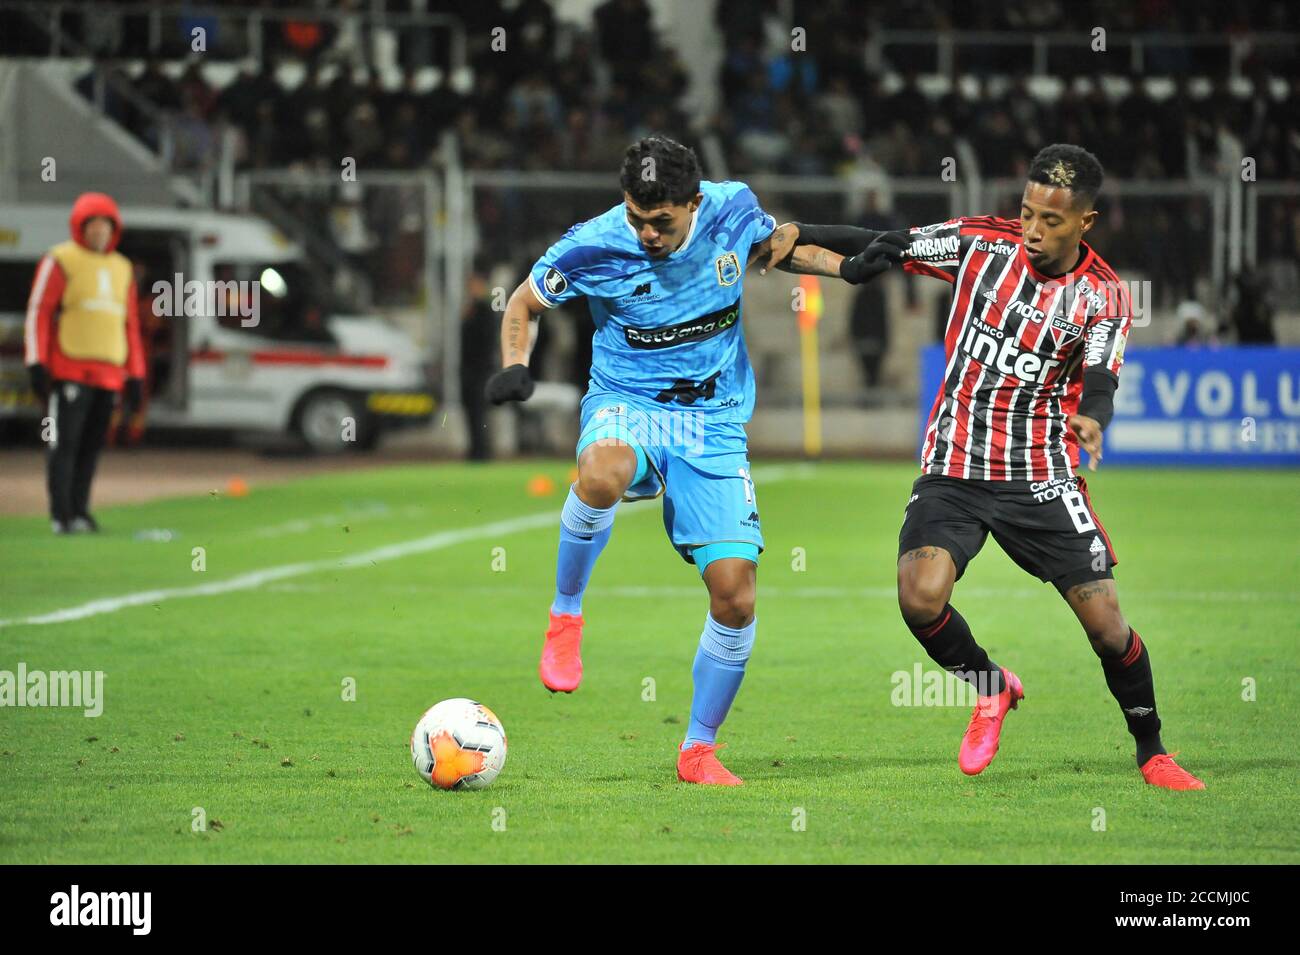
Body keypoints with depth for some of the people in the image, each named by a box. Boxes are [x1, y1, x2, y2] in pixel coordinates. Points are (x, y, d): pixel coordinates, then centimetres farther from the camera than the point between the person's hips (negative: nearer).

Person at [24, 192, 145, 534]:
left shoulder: (121, 269, 18)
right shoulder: (60, 261, 0)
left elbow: (130, 324, 21)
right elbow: (38, 312, -4)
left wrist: (135, 375, 16)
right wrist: (36, 363, -12)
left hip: (109, 374, 6)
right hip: (69, 371, -6)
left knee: (92, 445, 5)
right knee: (64, 442, -9)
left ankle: (79, 511, 9)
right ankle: (61, 515, -10)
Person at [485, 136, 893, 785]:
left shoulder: (733, 209, -8)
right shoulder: (592, 247, -14)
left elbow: (772, 247, 17)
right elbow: (523, 303, 4)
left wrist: (843, 267, 2)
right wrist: (515, 366, -15)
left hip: (715, 424, 2)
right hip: (627, 406, -2)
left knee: (735, 592, -8)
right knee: (603, 474, -41)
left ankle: (698, 750, 10)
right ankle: (565, 616, -16)